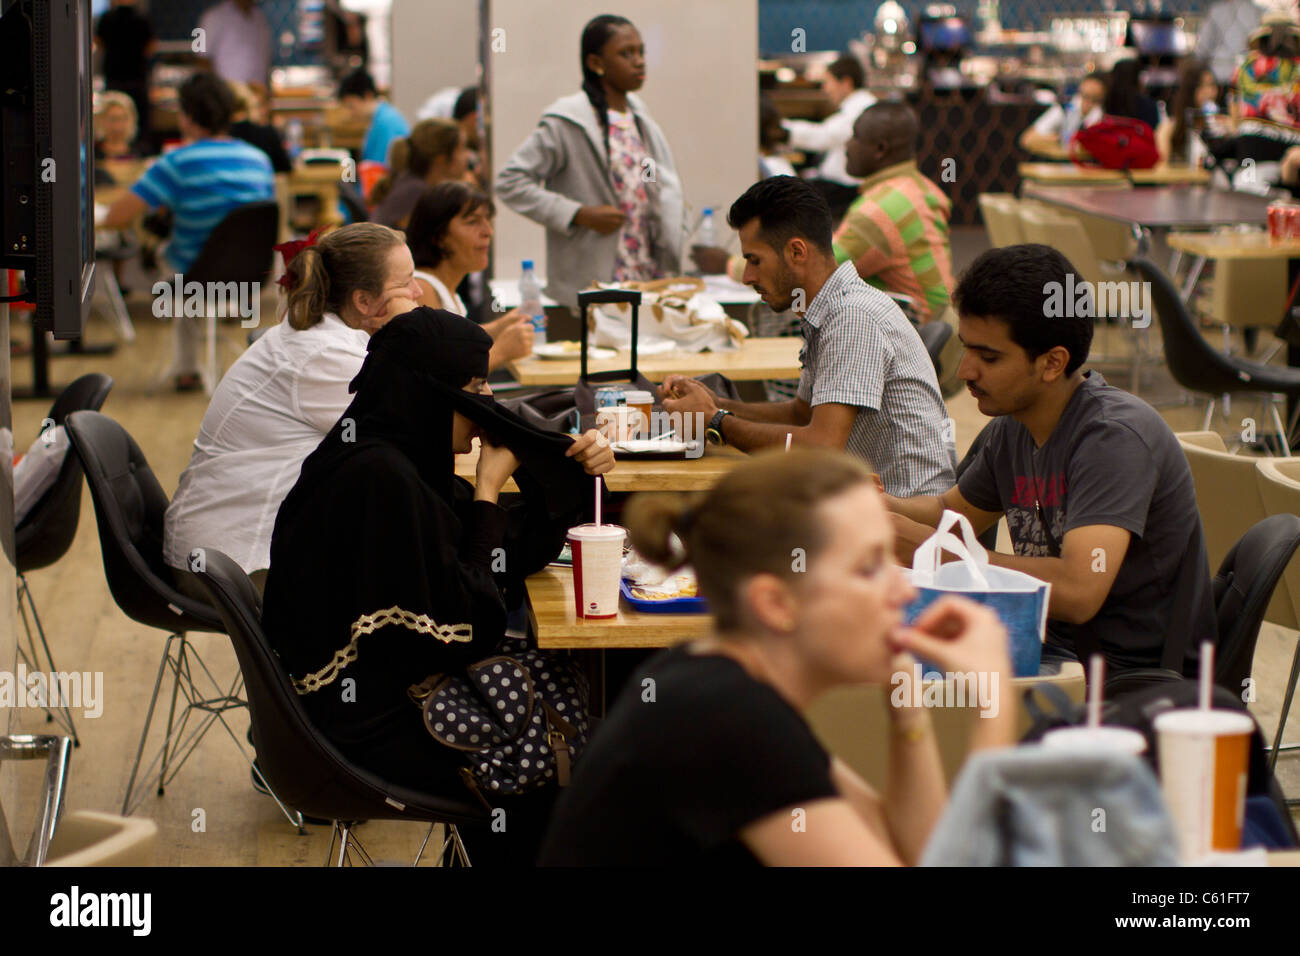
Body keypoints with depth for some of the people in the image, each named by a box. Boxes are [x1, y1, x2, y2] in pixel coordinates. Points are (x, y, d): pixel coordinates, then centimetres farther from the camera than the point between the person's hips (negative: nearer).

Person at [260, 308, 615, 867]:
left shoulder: (402, 460, 6)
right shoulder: (381, 479, -23)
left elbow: (513, 552, 16)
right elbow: (464, 627, -21)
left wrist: (574, 472, 2)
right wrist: (487, 492, -12)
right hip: (362, 731, -9)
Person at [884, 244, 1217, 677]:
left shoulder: (1115, 435, -22)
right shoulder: (1011, 428, 4)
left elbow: (1078, 591, -34)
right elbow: (953, 511, 26)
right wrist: (879, 504, 3)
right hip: (1056, 647, 8)